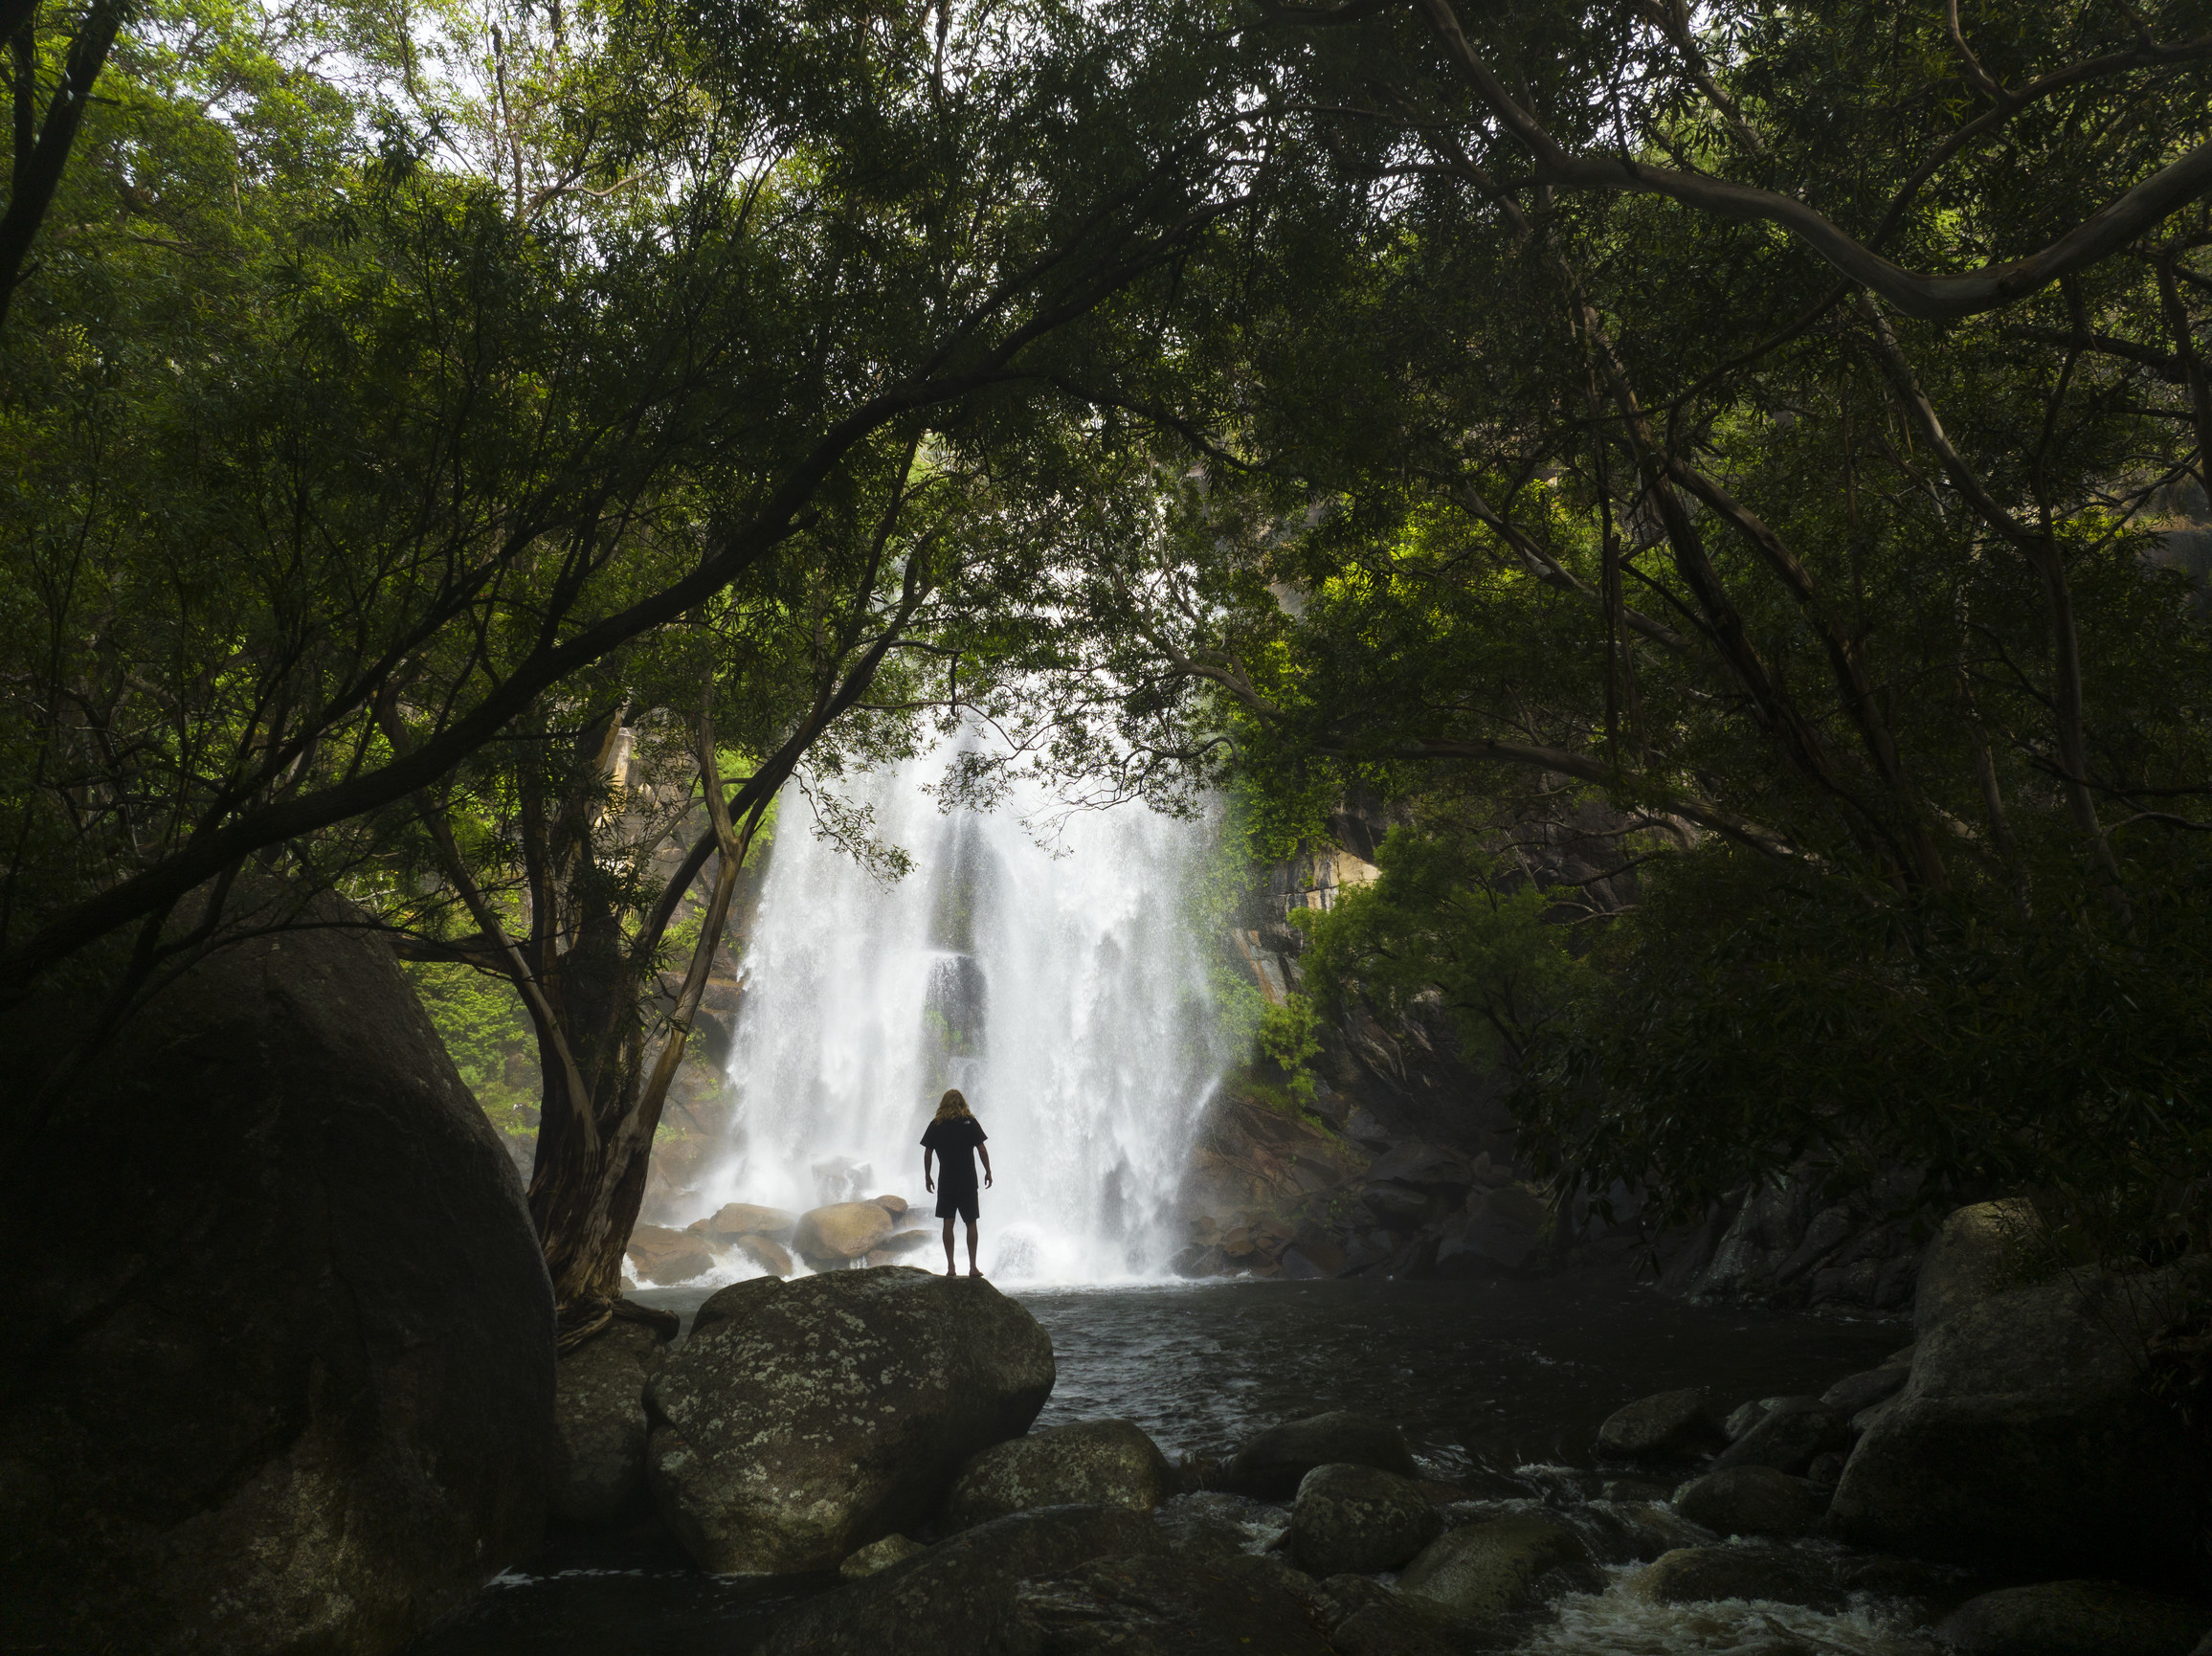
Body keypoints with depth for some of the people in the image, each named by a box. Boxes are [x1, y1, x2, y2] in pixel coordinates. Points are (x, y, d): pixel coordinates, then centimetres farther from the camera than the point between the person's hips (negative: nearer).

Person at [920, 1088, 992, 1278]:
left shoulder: (936, 1124, 2)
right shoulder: (970, 1122, -1)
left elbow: (927, 1153, 2)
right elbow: (982, 1149, -3)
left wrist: (927, 1177, 11)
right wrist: (988, 1172, 6)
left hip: (946, 1181, 1)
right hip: (968, 1181, -1)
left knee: (948, 1223, 5)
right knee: (971, 1223, 7)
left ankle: (950, 1267, 2)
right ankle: (973, 1266, 5)